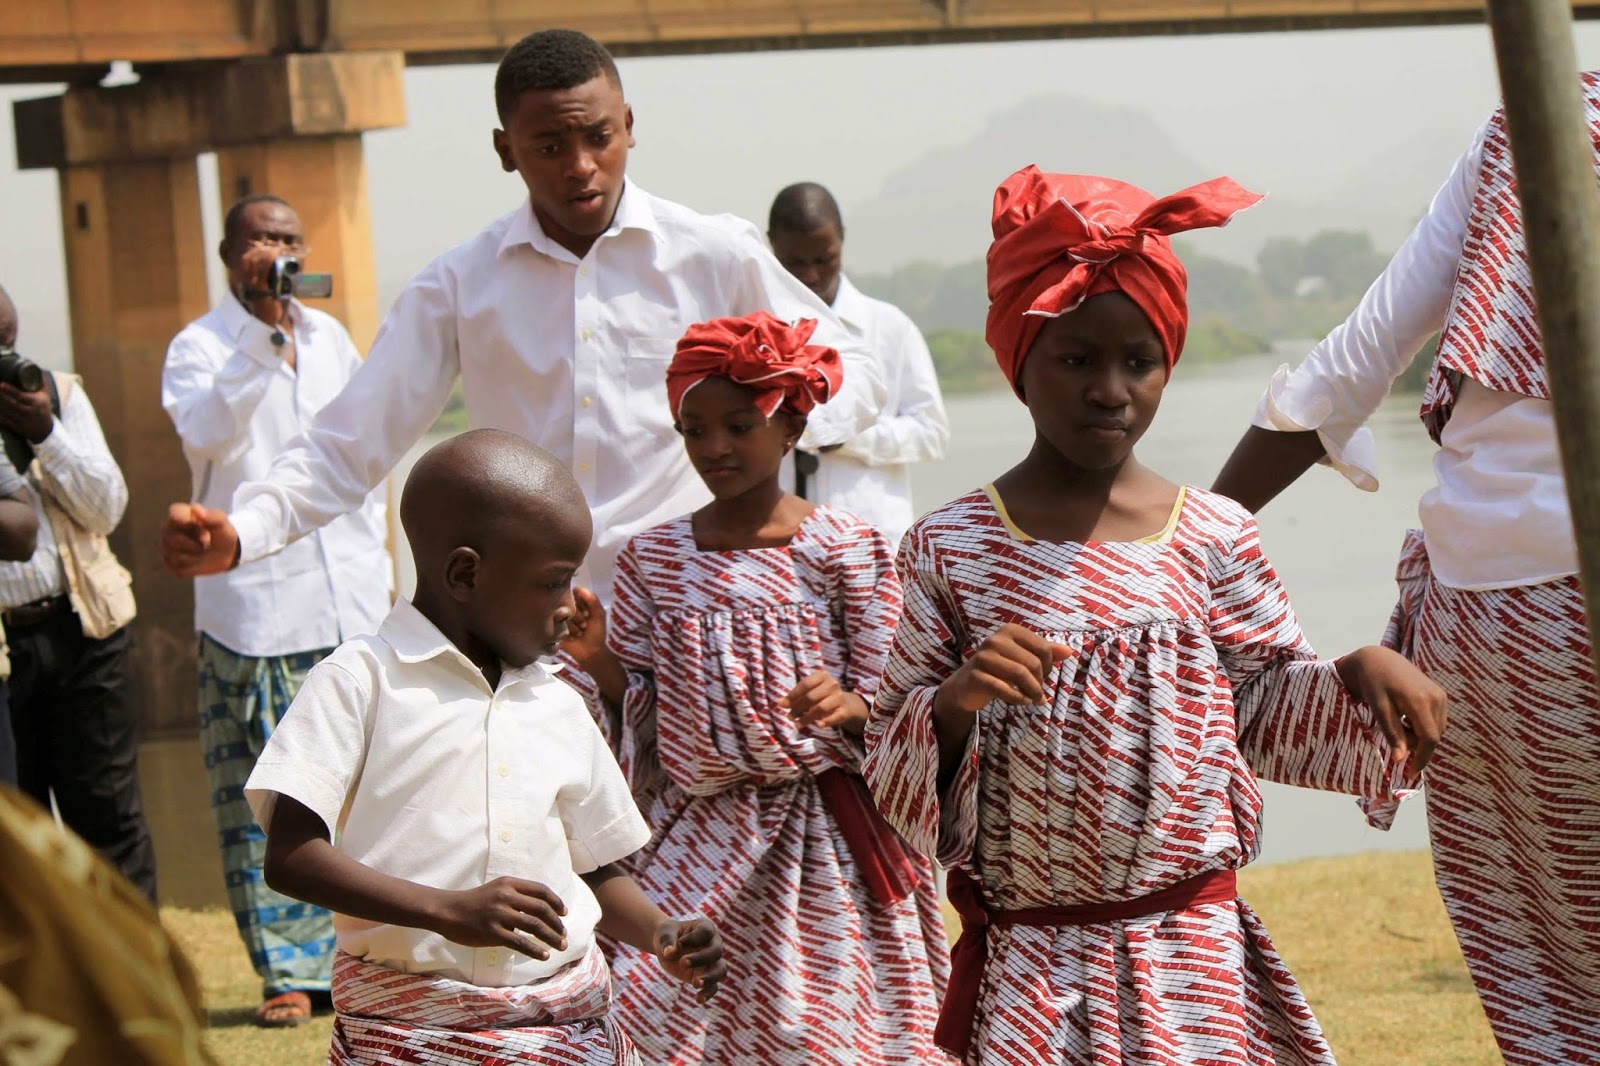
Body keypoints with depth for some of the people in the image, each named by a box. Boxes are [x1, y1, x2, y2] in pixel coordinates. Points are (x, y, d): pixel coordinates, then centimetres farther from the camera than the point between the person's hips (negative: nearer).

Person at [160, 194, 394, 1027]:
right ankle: (288, 970, 1)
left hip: (351, 603, 5)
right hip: (254, 607, -5)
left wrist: (379, 571, 17)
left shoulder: (329, 337, 15)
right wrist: (265, 335, -26)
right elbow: (204, 433, -21)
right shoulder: (199, 346, -1)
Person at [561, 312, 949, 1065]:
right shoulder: (652, 559, 5)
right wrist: (598, 658, -11)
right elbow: (641, 715, 7)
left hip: (821, 840, -2)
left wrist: (844, 707, -26)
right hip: (701, 841, 3)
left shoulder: (842, 549, -4)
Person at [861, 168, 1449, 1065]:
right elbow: (894, 771, 2)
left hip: (1198, 952, 1)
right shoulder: (950, 549, 0)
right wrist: (955, 699, -18)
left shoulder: (1214, 537, 3)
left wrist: (1360, 672, -5)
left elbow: (1266, 705, 13)